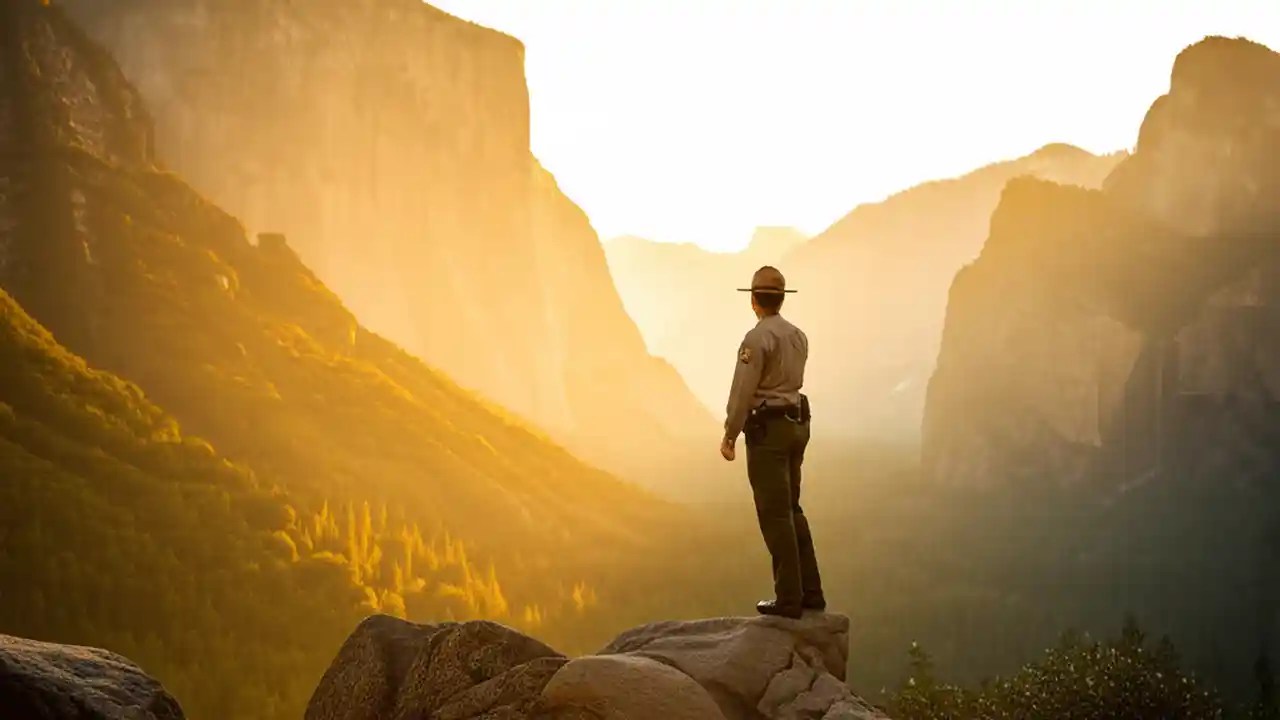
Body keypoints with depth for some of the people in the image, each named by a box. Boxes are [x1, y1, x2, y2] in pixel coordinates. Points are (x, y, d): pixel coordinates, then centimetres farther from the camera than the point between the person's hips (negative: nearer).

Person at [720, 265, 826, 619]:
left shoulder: (757, 338, -14)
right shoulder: (798, 337, 10)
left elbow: (742, 392, -16)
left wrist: (729, 436, -10)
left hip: (767, 430, -8)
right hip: (796, 425, 8)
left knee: (775, 515, -5)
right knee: (791, 510, 15)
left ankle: (789, 598, -5)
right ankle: (811, 591, 14)